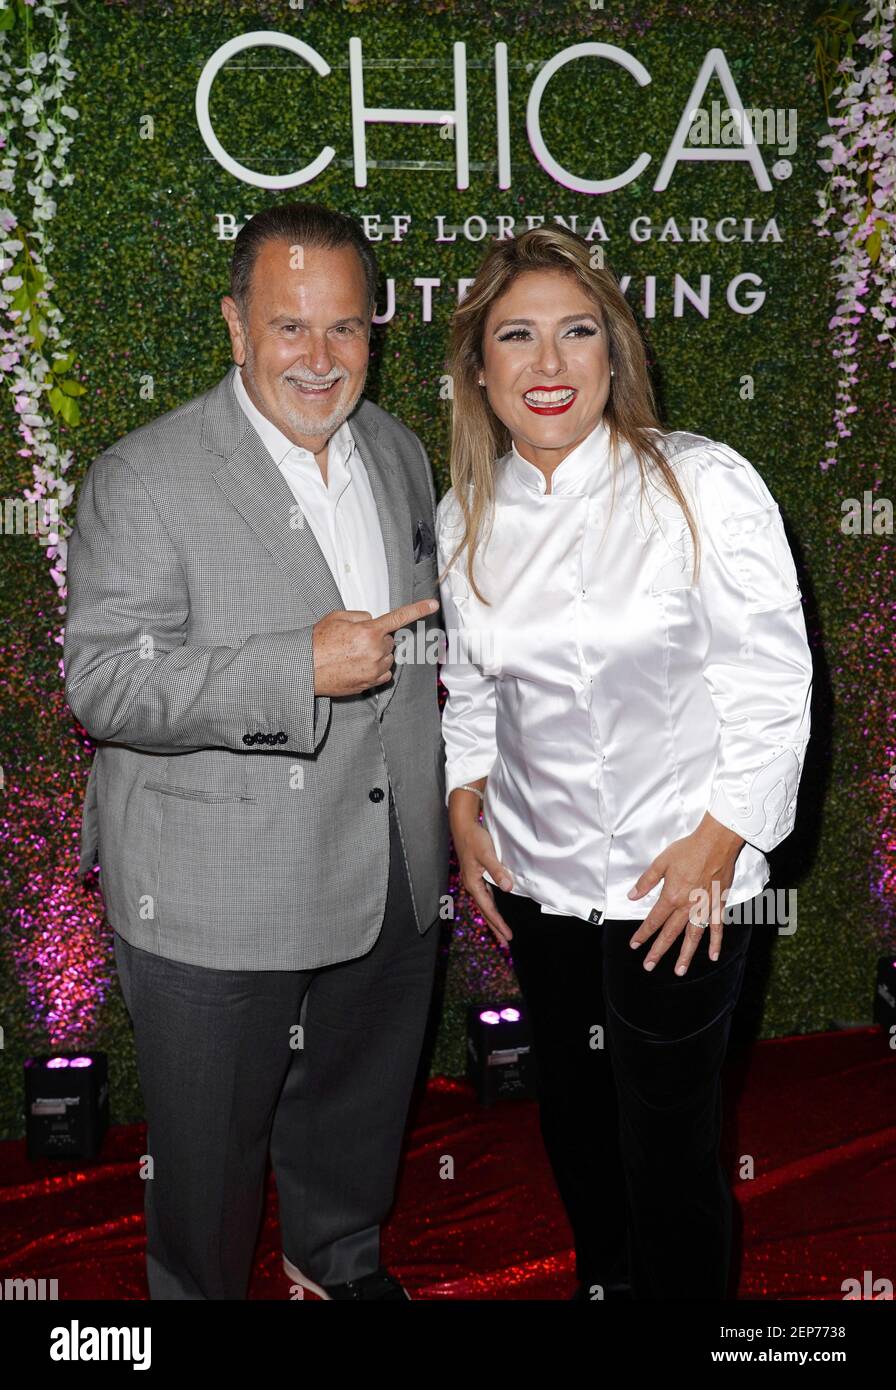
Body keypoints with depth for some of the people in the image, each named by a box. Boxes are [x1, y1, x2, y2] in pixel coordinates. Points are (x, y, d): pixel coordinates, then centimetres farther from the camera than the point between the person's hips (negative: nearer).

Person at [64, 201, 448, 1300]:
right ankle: (199, 1292, 43)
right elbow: (102, 683, -21)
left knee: (361, 1102, 26)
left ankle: (339, 1258, 53)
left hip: (388, 877, 6)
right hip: (217, 902, -5)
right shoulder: (143, 478, -15)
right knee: (211, 1147, 14)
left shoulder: (398, 452, 6)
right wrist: (301, 669, -29)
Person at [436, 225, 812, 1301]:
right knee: (571, 1113, 22)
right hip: (538, 878, 5)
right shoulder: (465, 517, 1)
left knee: (668, 1145, 5)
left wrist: (716, 842, -14)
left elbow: (773, 680, -12)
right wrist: (465, 813, 6)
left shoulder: (704, 485, -14)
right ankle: (600, 1282, 47)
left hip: (683, 879, -5)